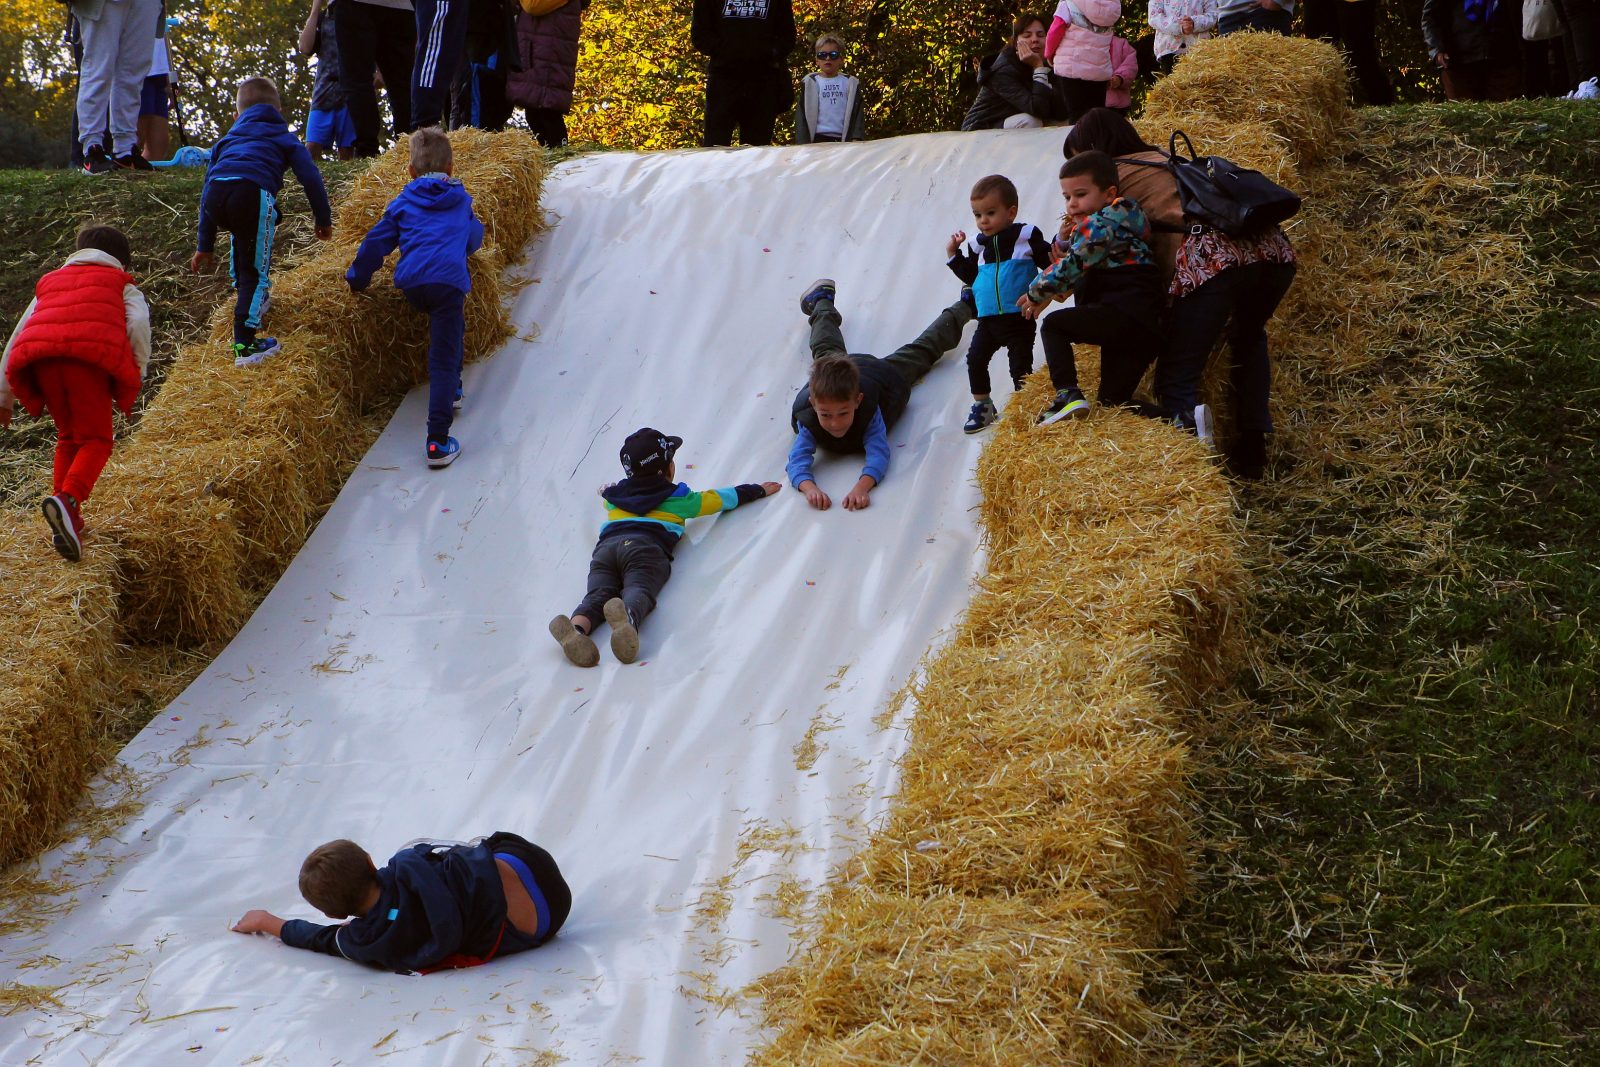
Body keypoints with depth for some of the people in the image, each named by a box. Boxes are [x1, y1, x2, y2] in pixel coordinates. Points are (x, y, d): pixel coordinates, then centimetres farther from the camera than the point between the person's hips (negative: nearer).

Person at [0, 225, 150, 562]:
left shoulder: (49, 282, 38)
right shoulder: (122, 285, 27)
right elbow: (138, 323, 3)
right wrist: (137, 374, 11)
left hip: (40, 359, 4)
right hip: (91, 357, -4)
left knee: (68, 436, 22)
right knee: (95, 440, 5)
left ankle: (67, 520, 13)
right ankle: (68, 499, -23)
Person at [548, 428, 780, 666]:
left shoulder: (615, 496, 34)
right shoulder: (678, 499, 24)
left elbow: (608, 500, 60)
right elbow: (725, 498, 36)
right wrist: (760, 490, 51)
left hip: (605, 547, 4)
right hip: (645, 547, -4)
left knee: (598, 595, -19)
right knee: (639, 592, -29)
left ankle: (577, 629, -53)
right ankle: (626, 619, -66)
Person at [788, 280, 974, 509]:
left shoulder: (868, 408, -48)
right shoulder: (807, 420, -46)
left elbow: (879, 454, -55)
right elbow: (798, 460, -51)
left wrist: (862, 486, -76)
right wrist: (809, 487, -74)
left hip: (882, 373, -1)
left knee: (922, 350, 25)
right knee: (826, 351, 36)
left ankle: (964, 307, 51)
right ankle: (823, 304, 65)